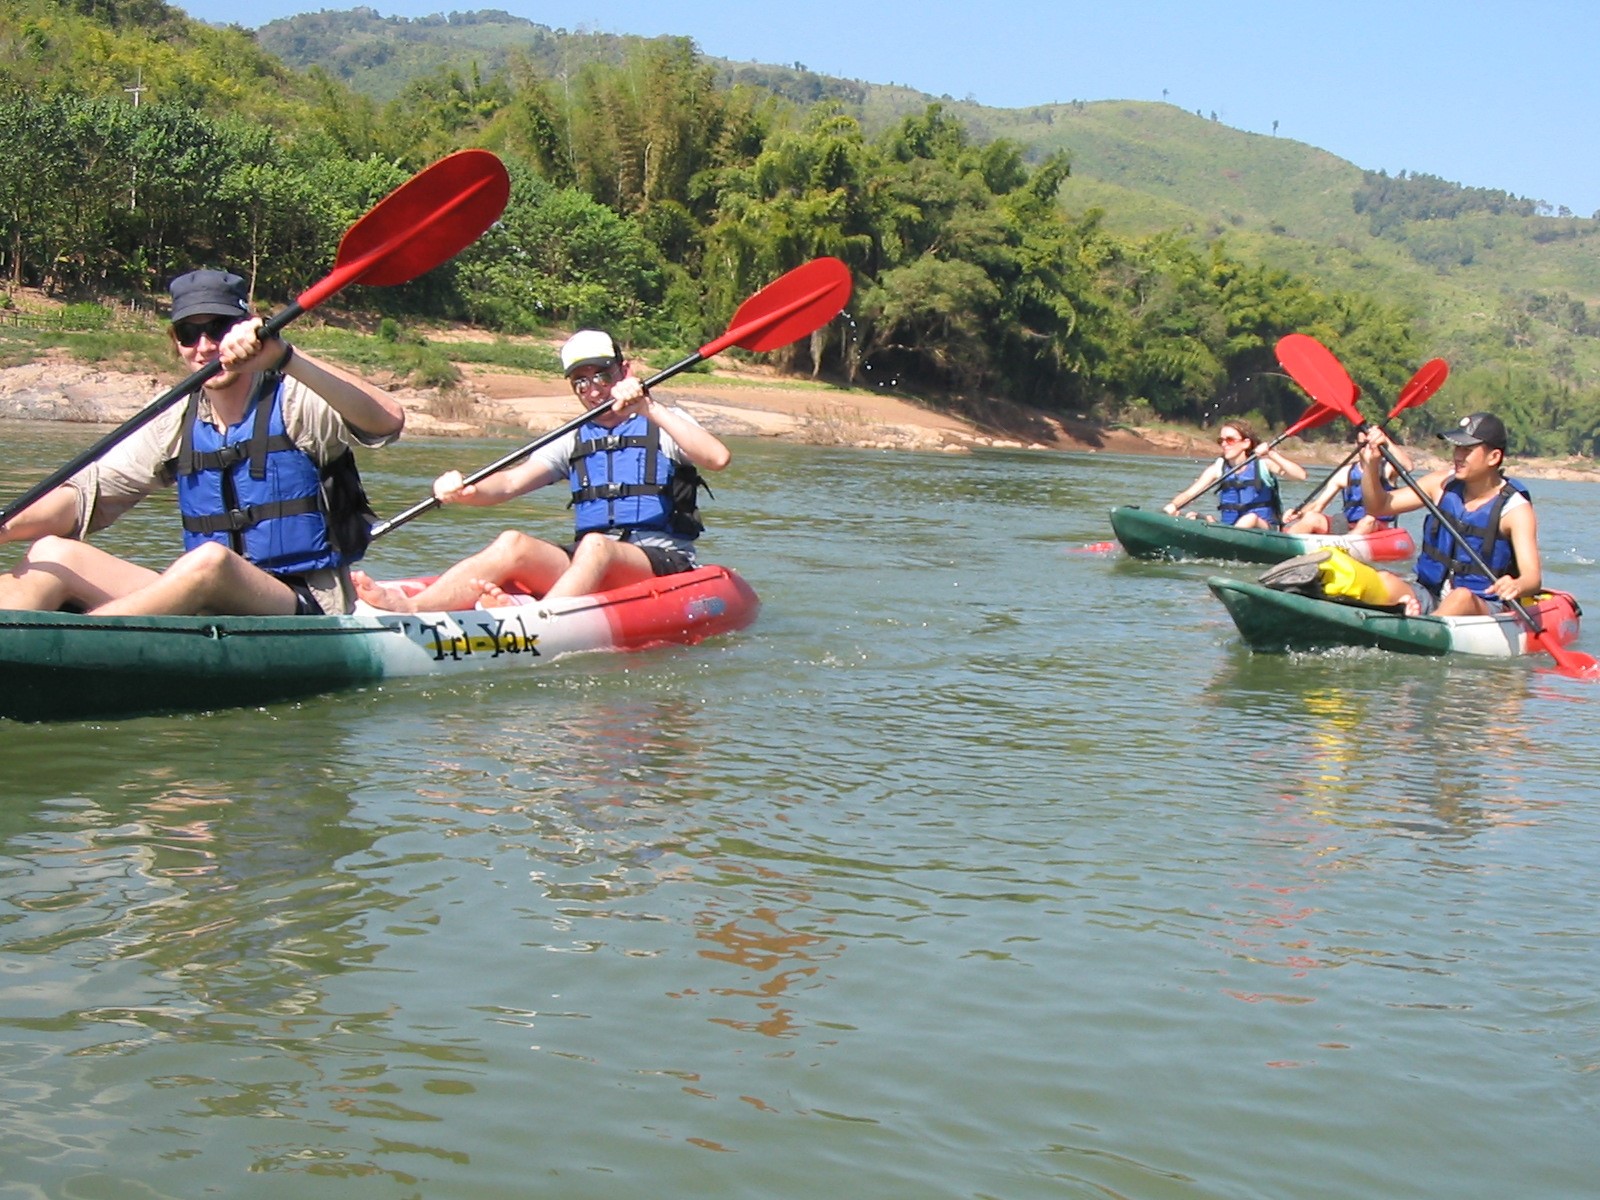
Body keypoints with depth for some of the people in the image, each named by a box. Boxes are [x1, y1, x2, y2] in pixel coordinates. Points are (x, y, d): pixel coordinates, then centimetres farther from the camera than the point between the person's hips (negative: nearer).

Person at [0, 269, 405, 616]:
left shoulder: (293, 402, -4)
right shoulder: (179, 424, 13)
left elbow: (388, 421, -25)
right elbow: (89, 491, 6)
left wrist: (285, 358, -37)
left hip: (305, 611, -6)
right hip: (206, 603, 6)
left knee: (210, 560, -37)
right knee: (52, 555, -8)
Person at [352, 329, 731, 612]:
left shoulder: (664, 424, 7)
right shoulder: (573, 442, 20)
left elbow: (717, 458, -15)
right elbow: (509, 483, 5)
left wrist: (648, 408, -24)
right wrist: (464, 492, -18)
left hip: (665, 563, -4)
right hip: (589, 561, 4)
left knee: (595, 546, -35)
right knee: (513, 544, -22)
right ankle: (409, 608, -44)